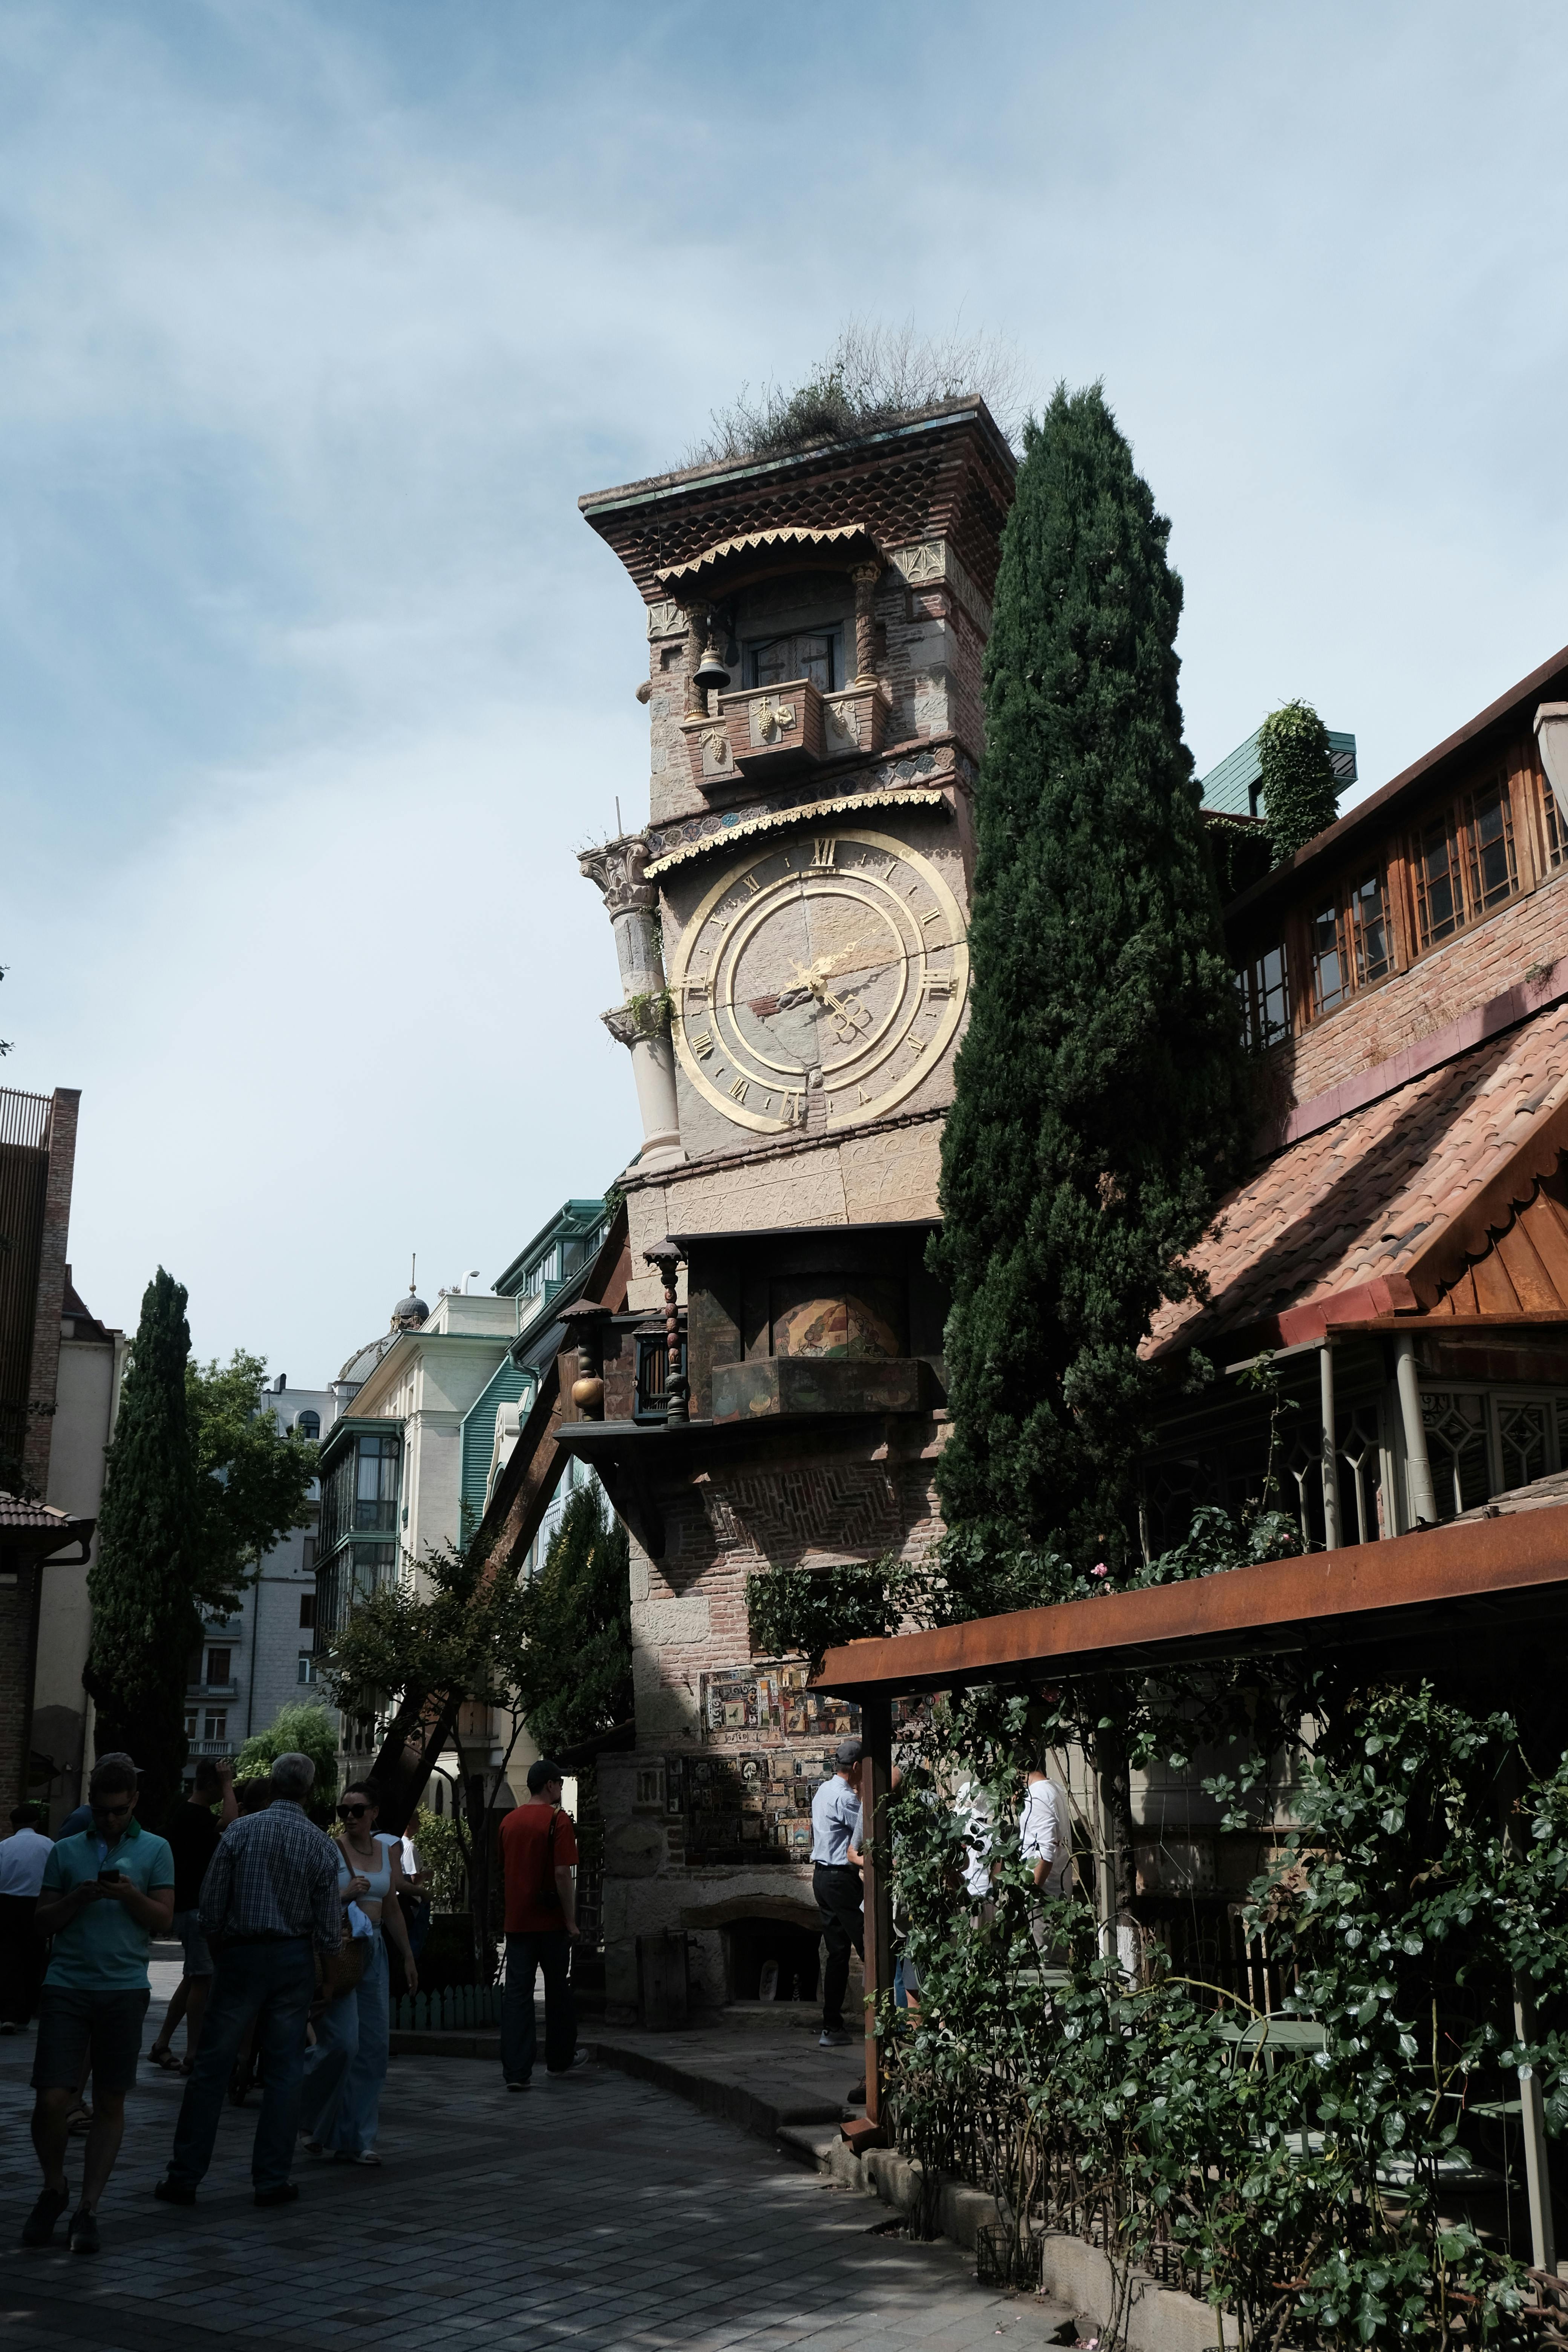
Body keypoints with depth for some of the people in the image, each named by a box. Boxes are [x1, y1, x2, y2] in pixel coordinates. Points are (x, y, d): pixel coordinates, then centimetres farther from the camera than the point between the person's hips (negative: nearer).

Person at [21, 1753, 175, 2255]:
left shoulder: (155, 1850, 7)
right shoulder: (66, 1851, 10)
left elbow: (163, 1921, 3)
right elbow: (43, 1923, 9)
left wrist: (131, 1896, -15)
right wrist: (78, 1898, -10)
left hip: (124, 1991, 0)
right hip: (67, 1987, 0)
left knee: (110, 2102, 4)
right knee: (52, 2100, -6)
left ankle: (88, 2209, 15)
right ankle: (54, 2189, 19)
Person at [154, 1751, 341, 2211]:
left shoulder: (240, 1831, -7)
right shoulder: (321, 1845, -4)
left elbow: (211, 1907, -5)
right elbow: (329, 1929, -3)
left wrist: (219, 1953, 12)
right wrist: (331, 1945, 19)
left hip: (240, 1955, -1)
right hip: (293, 1961, 1)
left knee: (211, 2068, 6)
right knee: (284, 2070, 8)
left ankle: (184, 2177, 9)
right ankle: (272, 2180, 10)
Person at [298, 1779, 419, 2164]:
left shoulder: (388, 1850, 11)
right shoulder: (330, 1851, -5)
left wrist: (408, 1957, 21)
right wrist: (344, 1895, -20)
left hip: (373, 1951, 6)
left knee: (374, 2045, 3)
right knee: (342, 2042, -13)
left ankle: (354, 2141, 11)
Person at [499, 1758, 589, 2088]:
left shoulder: (509, 1821, 8)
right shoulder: (557, 1820, -11)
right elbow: (562, 1874, -16)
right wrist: (571, 1921, -10)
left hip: (516, 1921, 4)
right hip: (550, 1922, -4)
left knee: (516, 1993, 1)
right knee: (558, 1990, 12)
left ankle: (516, 2071, -6)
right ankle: (560, 2059, 26)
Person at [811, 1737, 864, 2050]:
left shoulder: (825, 1791, 15)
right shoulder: (845, 1797, -16)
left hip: (822, 1876, 10)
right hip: (842, 1878, -10)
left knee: (837, 1953, 10)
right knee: (868, 1948, -5)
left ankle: (832, 2028, 10)